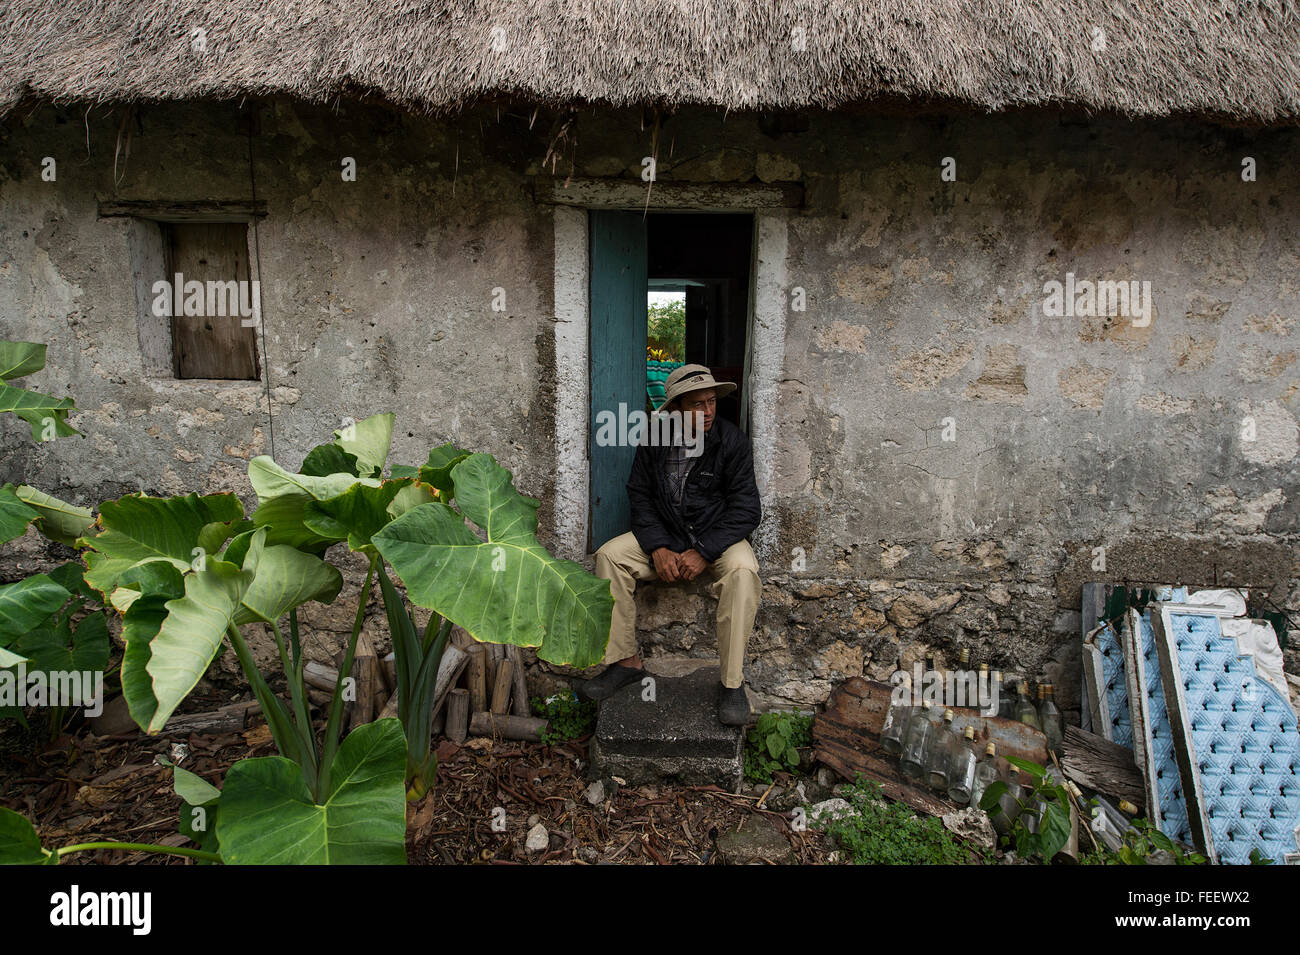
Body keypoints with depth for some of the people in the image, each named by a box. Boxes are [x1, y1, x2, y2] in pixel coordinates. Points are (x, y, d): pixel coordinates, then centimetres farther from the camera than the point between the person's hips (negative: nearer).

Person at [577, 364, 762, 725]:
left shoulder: (732, 440, -11)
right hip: (664, 536, 3)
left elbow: (746, 509, -13)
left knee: (742, 570, -34)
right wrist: (658, 549, -15)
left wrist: (703, 553, -22)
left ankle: (733, 683, -25)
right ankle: (626, 661, -9)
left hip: (717, 537, -3)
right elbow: (640, 496, 1)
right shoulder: (654, 440, -2)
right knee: (609, 555, -18)